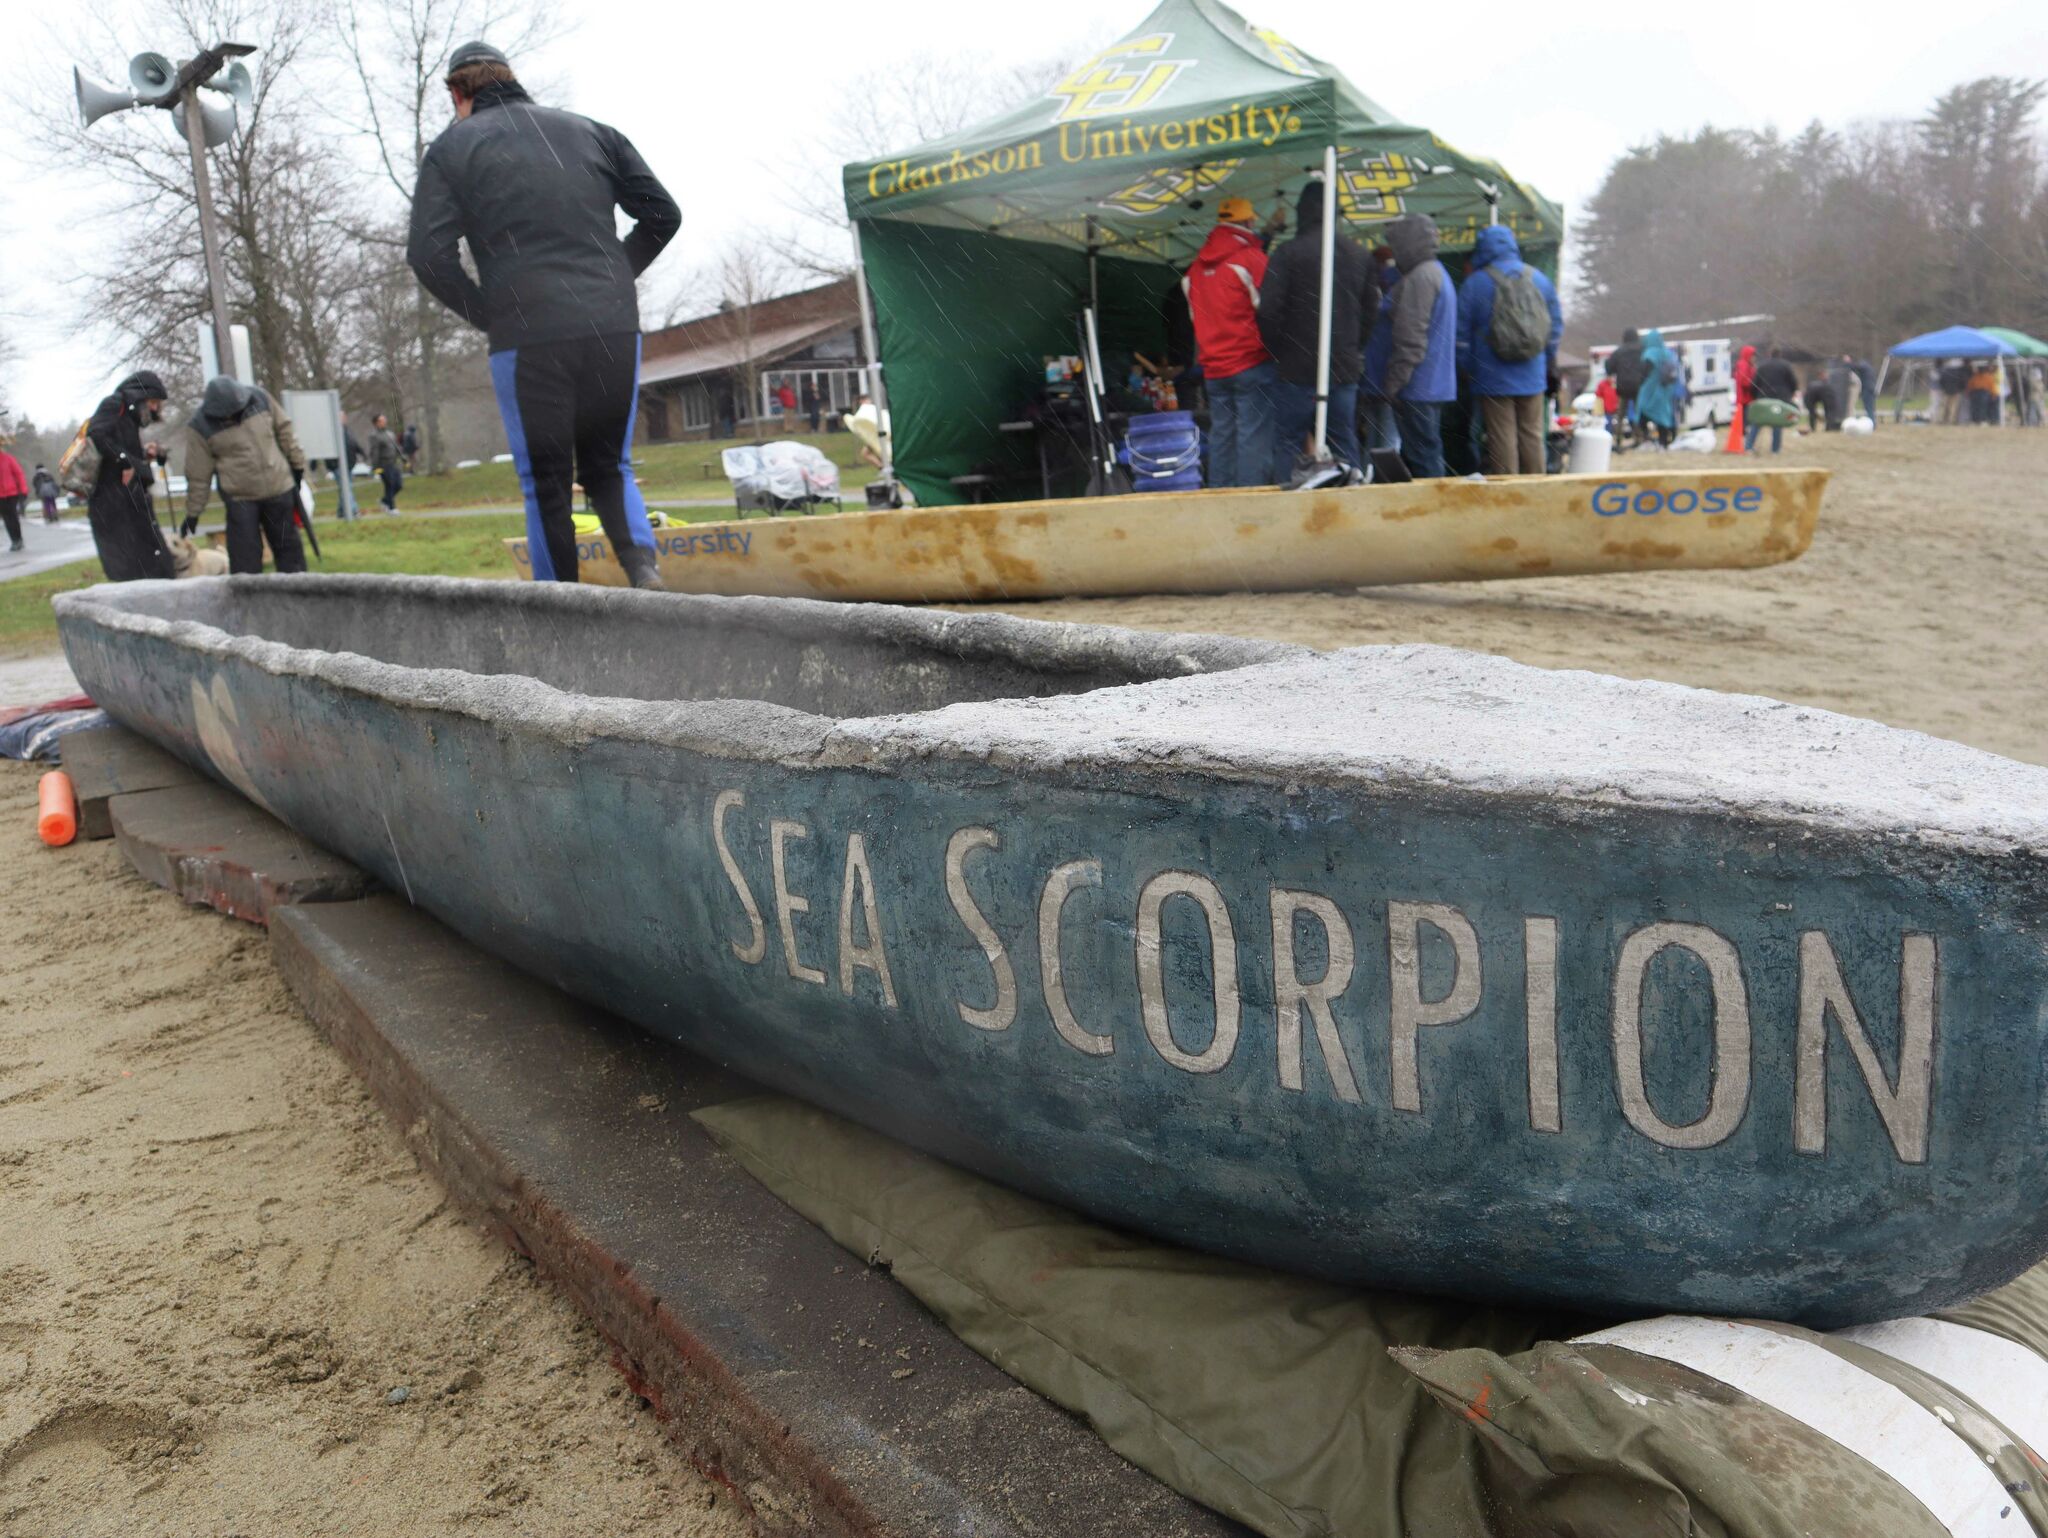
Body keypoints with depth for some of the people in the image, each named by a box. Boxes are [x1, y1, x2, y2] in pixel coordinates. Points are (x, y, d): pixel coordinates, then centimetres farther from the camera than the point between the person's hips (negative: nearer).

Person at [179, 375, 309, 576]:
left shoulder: (258, 398, -5)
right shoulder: (200, 427, -11)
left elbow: (284, 430, 10)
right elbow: (198, 475, -6)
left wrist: (297, 464, 14)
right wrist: (192, 513, -1)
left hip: (279, 489, 3)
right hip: (240, 499, -3)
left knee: (289, 547, 14)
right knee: (245, 559, -4)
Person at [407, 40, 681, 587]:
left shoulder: (452, 148, 7)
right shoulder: (592, 131, 15)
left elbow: (429, 255, -4)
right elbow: (663, 214, 13)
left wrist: (487, 315, 8)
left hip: (527, 339, -3)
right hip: (615, 330, 3)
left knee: (545, 483, 9)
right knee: (608, 466, 17)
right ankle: (642, 560, -9)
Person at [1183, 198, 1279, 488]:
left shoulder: (1197, 266, 11)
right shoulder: (1251, 259, -8)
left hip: (1213, 368, 6)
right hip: (1251, 364, -6)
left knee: (1220, 434, 11)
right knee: (1253, 436, -6)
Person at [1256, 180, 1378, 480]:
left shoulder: (1290, 252, -9)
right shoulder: (1360, 254, 10)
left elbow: (1268, 309, -14)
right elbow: (1372, 311, 13)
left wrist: (1278, 350, 2)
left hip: (1297, 368, -5)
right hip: (1346, 368, 5)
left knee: (1288, 443, 2)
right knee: (1345, 444, 10)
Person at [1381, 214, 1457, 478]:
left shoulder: (1419, 278, -14)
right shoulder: (1438, 273, 20)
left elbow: (1410, 339, -20)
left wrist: (1393, 384, -16)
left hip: (1417, 387, -10)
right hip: (1437, 385, 10)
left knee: (1422, 457, -8)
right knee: (1429, 453, 14)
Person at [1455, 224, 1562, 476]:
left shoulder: (1474, 283, -7)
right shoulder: (1540, 279, 6)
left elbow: (1462, 333, -4)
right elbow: (1556, 325, 12)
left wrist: (1465, 369, 9)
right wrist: (1549, 365, 23)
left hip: (1493, 377, -4)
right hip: (1532, 376, 4)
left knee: (1502, 437, 0)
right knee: (1532, 436, 11)